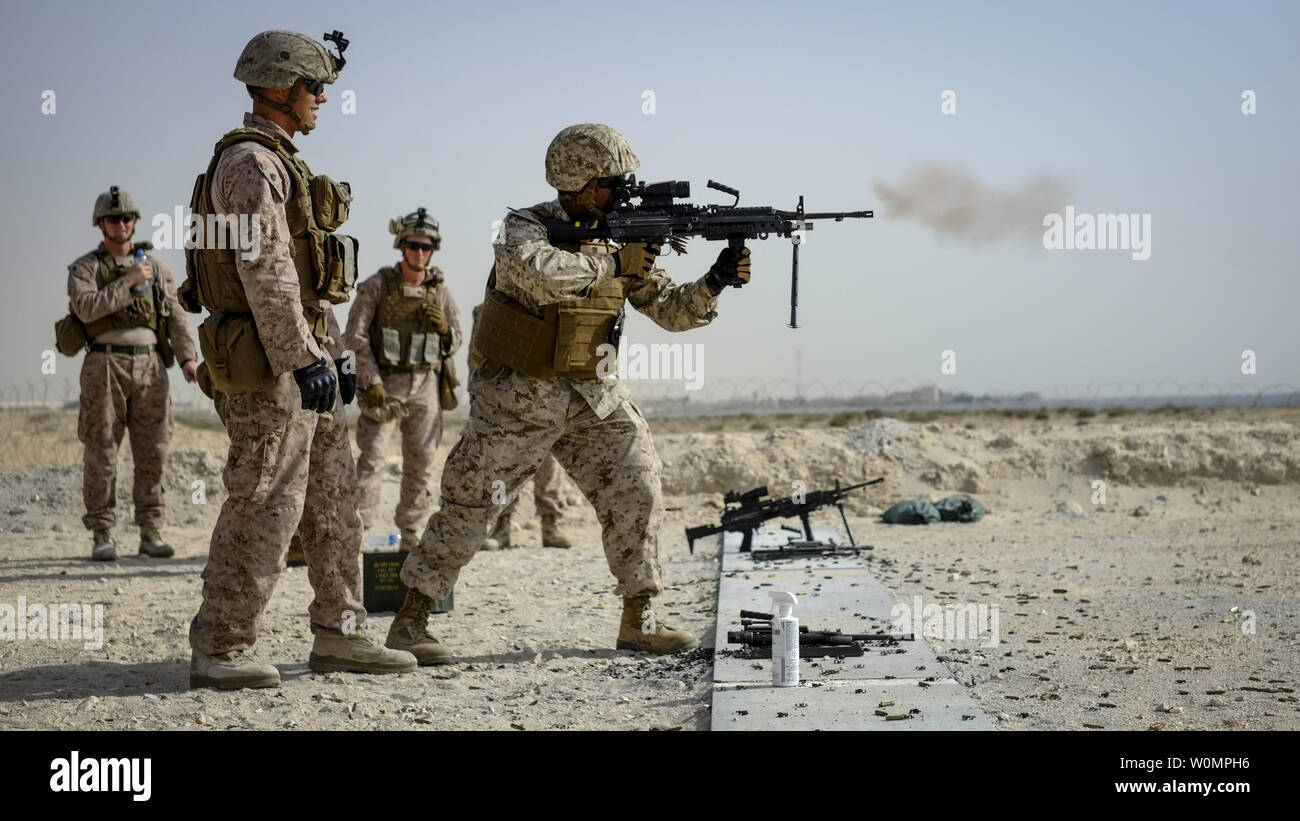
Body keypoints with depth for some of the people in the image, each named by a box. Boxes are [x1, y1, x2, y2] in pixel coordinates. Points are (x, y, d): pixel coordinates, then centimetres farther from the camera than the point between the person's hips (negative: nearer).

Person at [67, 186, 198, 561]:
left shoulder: (155, 267, 14)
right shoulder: (85, 267, 4)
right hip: (105, 366, -3)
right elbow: (86, 308, -14)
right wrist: (128, 282, -17)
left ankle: (151, 534, 7)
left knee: (152, 453, 1)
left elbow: (176, 318, 8)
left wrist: (188, 357, -6)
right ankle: (102, 536, 3)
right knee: (102, 453, -2)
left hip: (150, 365, 3)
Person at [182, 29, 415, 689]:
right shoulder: (248, 163, -12)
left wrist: (334, 353, 22)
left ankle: (338, 636, 17)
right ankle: (217, 652, -5)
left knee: (332, 498, 11)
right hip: (269, 362, -10)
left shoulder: (281, 164, 20)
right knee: (265, 506, -10)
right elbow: (265, 270, -21)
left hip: (305, 350, 10)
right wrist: (303, 360, -24)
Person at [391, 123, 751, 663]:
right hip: (519, 399, -5)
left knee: (637, 491, -4)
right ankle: (409, 623, 10)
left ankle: (639, 621, 6)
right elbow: (543, 273, -38)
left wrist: (714, 283, -15)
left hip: (593, 395, 5)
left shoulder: (623, 236, 3)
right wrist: (613, 265, -29)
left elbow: (671, 310, 3)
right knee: (468, 507, -1)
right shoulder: (523, 229, -14)